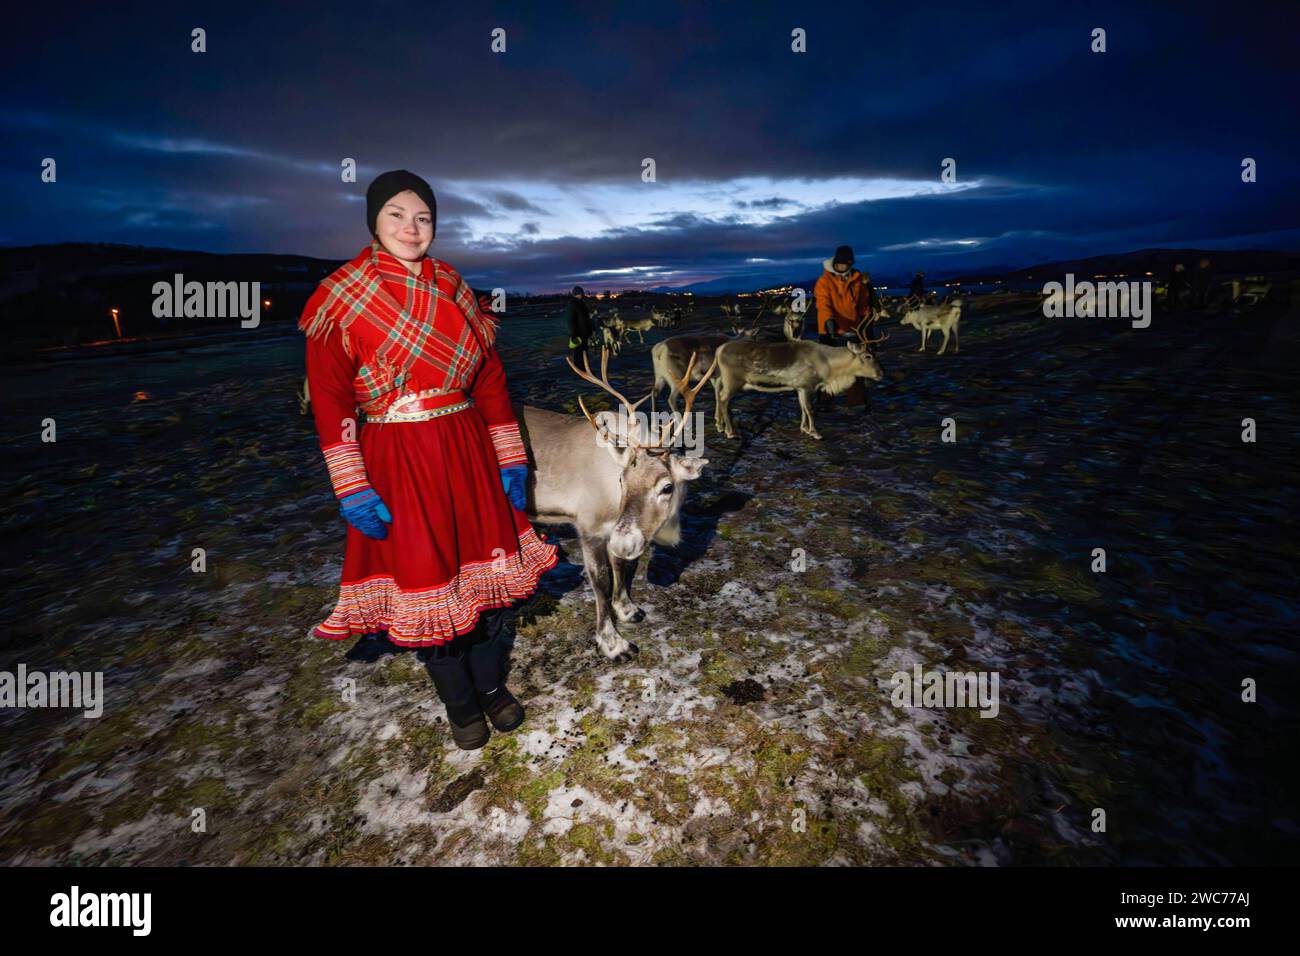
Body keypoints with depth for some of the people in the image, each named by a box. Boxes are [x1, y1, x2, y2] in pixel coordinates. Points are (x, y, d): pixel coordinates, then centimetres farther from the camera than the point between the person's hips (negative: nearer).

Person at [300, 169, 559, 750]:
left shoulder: (454, 292, 8)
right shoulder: (340, 299, -3)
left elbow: (491, 380, 8)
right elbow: (329, 400, -6)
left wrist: (510, 460, 3)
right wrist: (352, 489, -13)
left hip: (469, 454, 4)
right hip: (395, 464, -3)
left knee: (489, 570, 9)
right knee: (425, 580, 7)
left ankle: (493, 685, 34)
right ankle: (461, 706, 30)